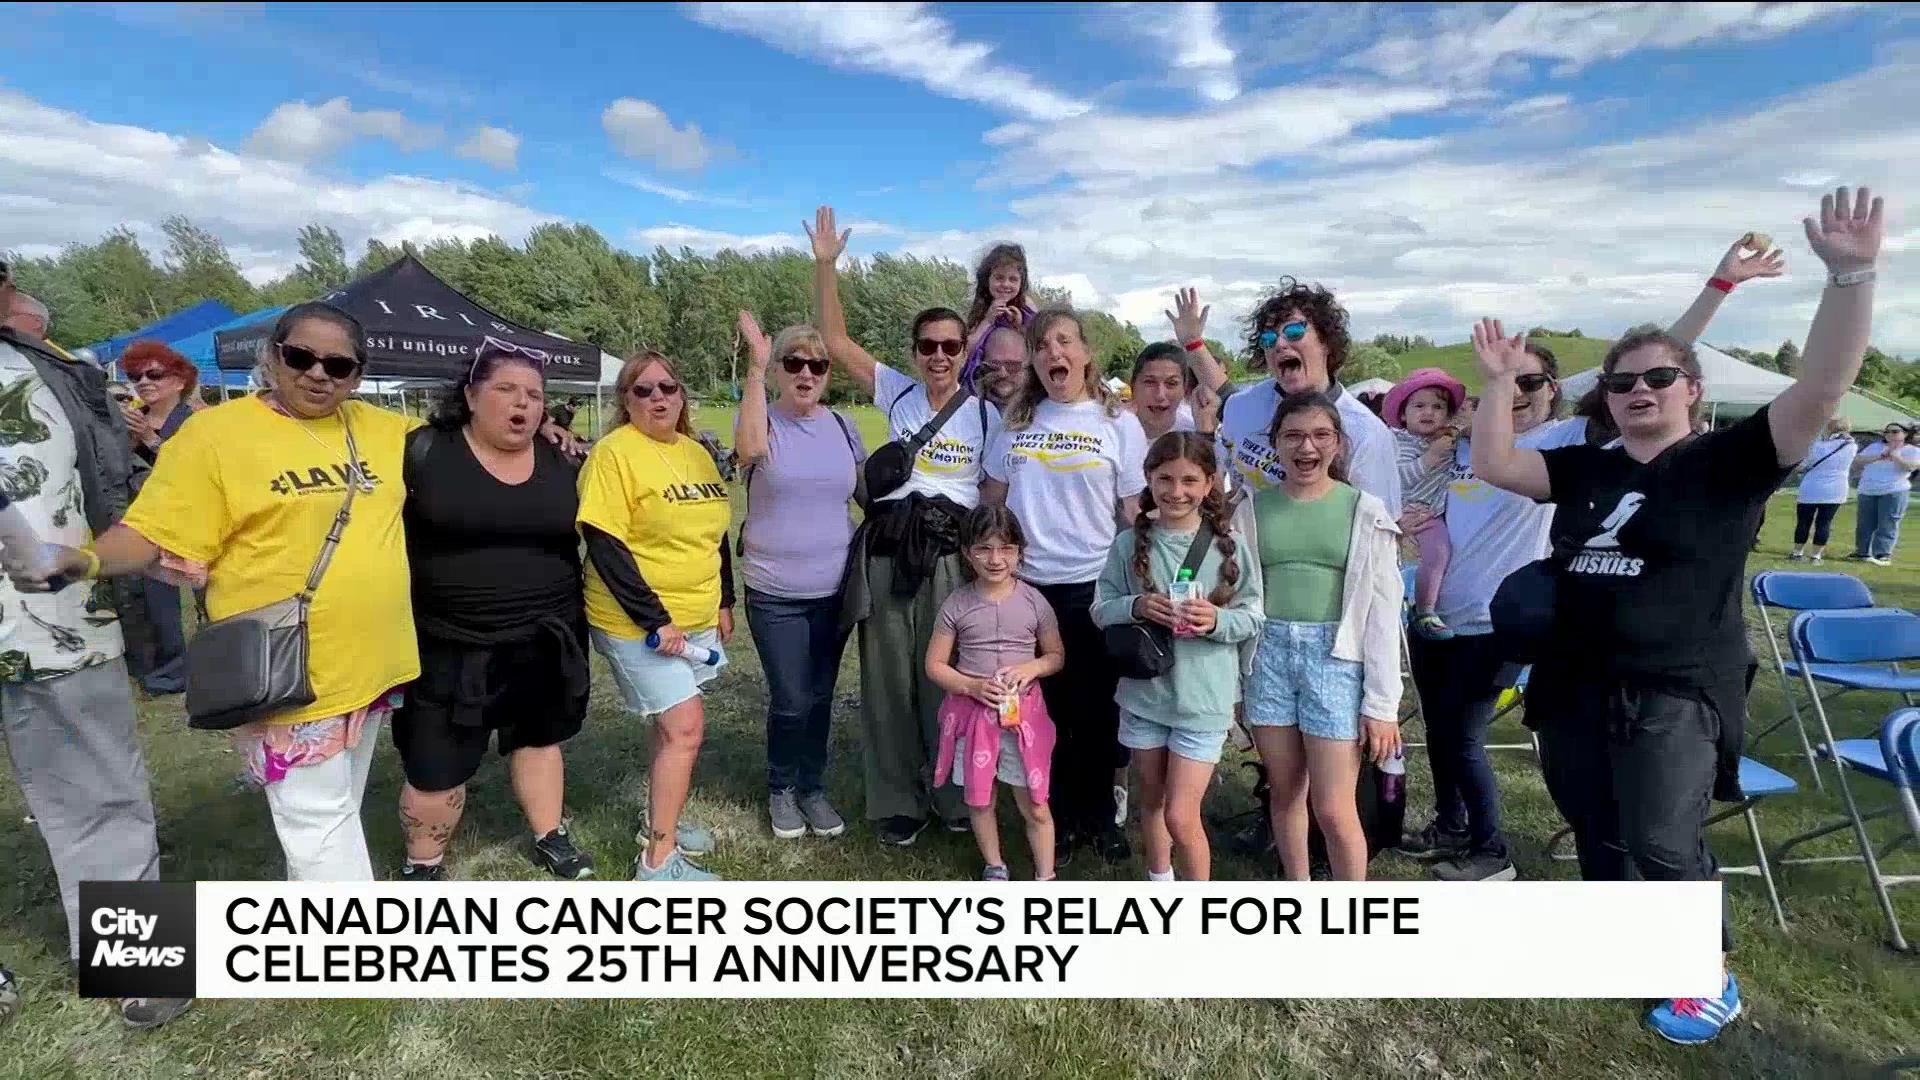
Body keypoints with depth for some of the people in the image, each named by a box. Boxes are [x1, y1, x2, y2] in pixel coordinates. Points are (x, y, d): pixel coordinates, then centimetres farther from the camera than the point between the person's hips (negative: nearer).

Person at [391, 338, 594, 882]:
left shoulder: (559, 462, 3)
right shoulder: (424, 451, -9)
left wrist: (577, 629, 14)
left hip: (543, 642, 4)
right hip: (449, 648, -3)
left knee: (539, 737, 19)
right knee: (435, 769, 6)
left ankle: (549, 837, 38)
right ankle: (421, 866, 31)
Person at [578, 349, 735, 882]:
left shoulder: (697, 452, 9)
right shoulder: (614, 453, -14)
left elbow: (715, 532, 17)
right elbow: (604, 543, -20)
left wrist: (724, 602, 13)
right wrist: (654, 618, -22)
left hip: (694, 618, 8)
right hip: (639, 624, -7)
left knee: (673, 725, 17)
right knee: (684, 728, -10)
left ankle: (664, 820, 34)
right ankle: (657, 860, 1)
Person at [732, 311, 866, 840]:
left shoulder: (841, 426, 4)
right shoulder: (763, 419, -7)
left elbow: (867, 491, 13)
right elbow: (750, 449, -31)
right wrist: (756, 367, -32)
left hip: (834, 589, 4)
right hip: (775, 595, -3)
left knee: (820, 696, 14)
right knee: (791, 701, 0)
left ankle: (812, 787, 33)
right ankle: (782, 788, 26)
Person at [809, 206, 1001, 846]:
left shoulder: (987, 414, 3)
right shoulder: (896, 393, 6)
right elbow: (836, 342, 3)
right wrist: (824, 264, -3)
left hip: (951, 558, -1)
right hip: (885, 554, 2)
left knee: (946, 680, 5)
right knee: (888, 679, 8)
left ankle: (952, 796, 25)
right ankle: (897, 802, 23)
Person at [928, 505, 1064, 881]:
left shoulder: (1034, 601, -6)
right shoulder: (956, 604, -8)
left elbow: (1057, 655, 5)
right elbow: (935, 665, -3)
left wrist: (1031, 668, -16)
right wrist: (972, 686, -19)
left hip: (1023, 712, 0)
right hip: (972, 712, 1)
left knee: (1034, 806, 6)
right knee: (979, 799, 16)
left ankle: (1045, 879, 25)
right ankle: (995, 867, 39)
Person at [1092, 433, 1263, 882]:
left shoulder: (1228, 545, -6)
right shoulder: (1130, 544, -3)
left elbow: (1253, 618, -3)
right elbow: (1101, 610, -1)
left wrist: (1217, 620, -22)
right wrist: (1136, 606, -20)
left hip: (1204, 697, -3)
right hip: (1143, 693, 3)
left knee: (1181, 817, -3)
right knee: (1152, 800, 21)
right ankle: (1159, 884, 45)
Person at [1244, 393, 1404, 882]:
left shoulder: (1365, 510, 0)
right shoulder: (1254, 507, 5)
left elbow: (1383, 611, -1)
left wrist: (1382, 703, -5)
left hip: (1337, 658, -2)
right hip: (1269, 654, 2)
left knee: (1334, 809, -2)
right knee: (1285, 794, 13)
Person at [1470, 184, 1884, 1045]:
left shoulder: (1725, 463, -6)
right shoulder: (1585, 469, 6)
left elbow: (1819, 392, -19)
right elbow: (1492, 464, 3)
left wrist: (1851, 274, -27)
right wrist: (1499, 382, -1)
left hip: (1674, 694, -5)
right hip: (1575, 686, 5)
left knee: (1663, 845, -3)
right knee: (1594, 831, 18)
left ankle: (1711, 981, 21)